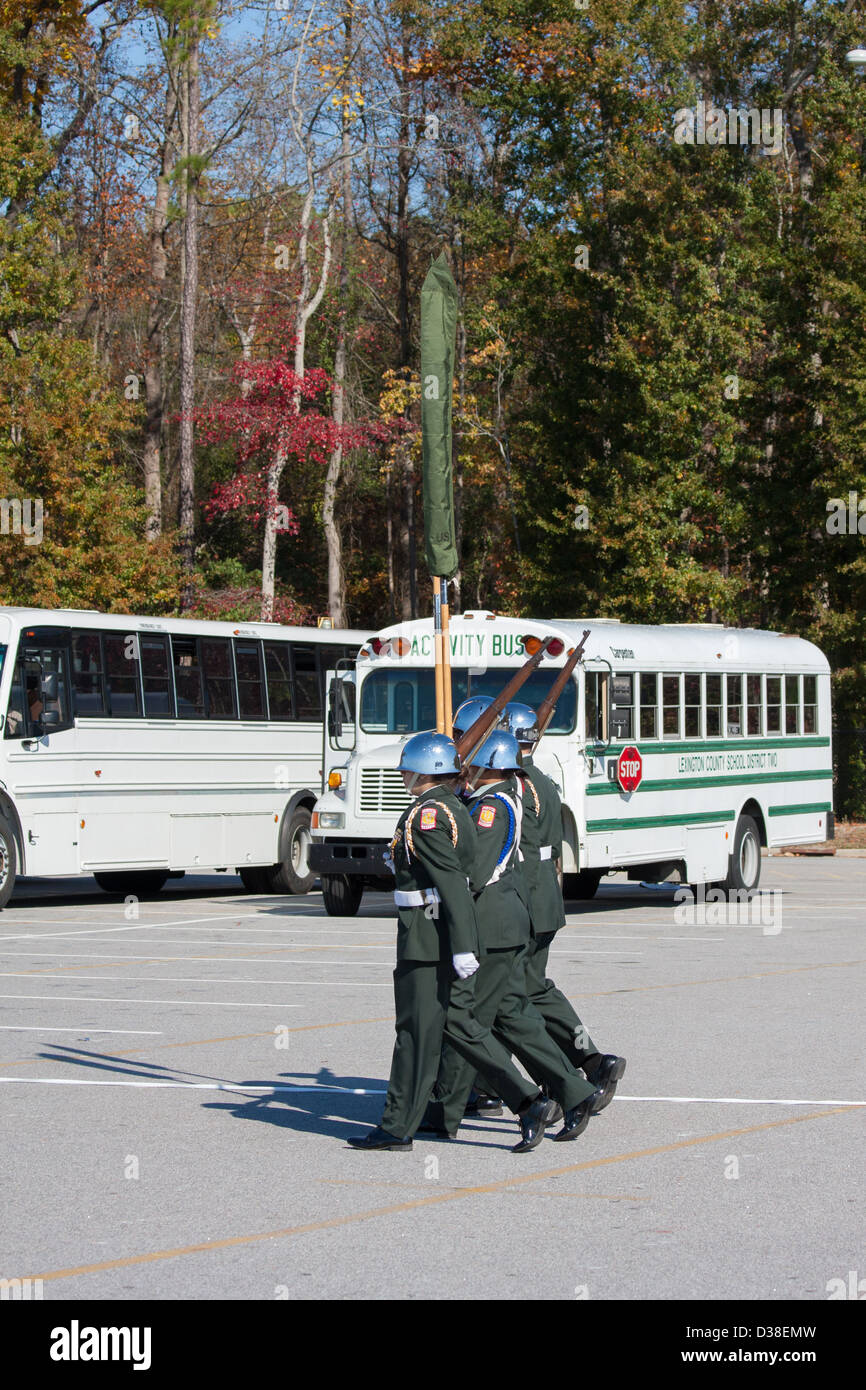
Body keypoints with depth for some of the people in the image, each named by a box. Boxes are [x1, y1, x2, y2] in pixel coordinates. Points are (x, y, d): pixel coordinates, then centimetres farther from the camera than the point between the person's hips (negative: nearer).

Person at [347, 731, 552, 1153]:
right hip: (451, 937, 10)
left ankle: (397, 1128, 8)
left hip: (428, 939, -10)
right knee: (459, 1025, 12)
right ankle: (527, 1102, 4)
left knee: (417, 1033, -1)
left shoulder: (426, 815, -16)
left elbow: (451, 882, -23)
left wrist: (462, 948, -25)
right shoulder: (455, 810, 14)